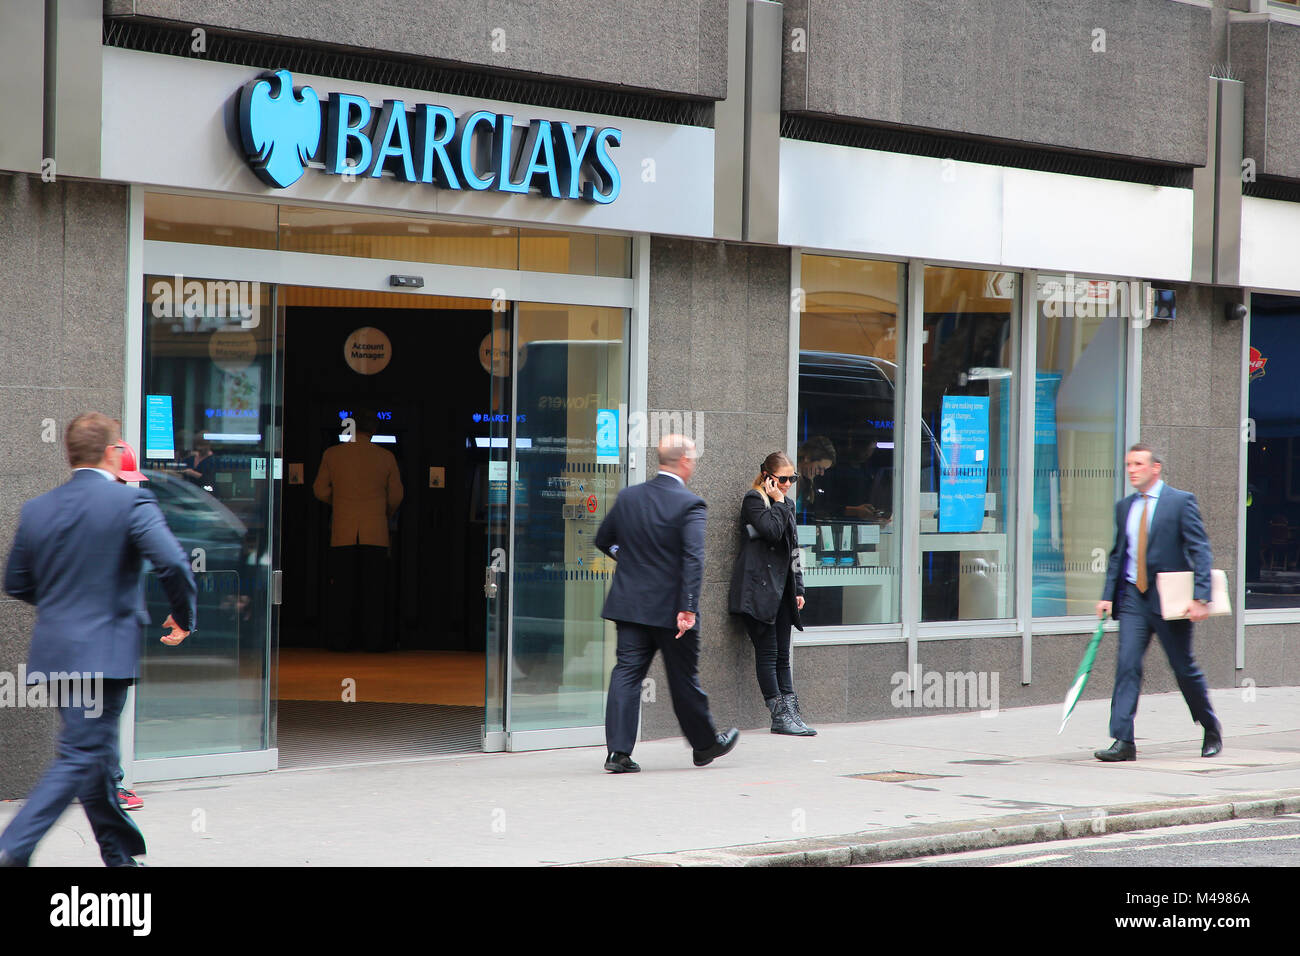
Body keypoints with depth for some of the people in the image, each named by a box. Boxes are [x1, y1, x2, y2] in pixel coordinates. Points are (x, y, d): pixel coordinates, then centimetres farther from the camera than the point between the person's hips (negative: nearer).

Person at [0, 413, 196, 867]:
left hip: (54, 650, 7)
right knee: (81, 757, -5)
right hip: (104, 652, -7)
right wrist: (183, 617, -3)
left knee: (96, 755, 18)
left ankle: (121, 855, 28)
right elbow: (173, 562, -20)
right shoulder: (130, 501, -10)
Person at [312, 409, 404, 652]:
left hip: (343, 532, 0)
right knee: (373, 588, 5)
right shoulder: (386, 457, 0)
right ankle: (373, 638, 5)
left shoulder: (332, 454, -1)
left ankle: (341, 639, 7)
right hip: (375, 532, 0)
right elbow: (396, 496, 8)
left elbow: (320, 490, 7)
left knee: (342, 589, 6)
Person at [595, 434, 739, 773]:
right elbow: (694, 558, -22)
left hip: (629, 604, 4)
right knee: (684, 680, 9)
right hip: (670, 607, -4)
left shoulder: (628, 497, 4)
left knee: (626, 674, 3)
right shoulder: (690, 504, -13)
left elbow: (603, 539, 16)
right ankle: (705, 744, 27)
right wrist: (688, 608, -23)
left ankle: (618, 751, -6)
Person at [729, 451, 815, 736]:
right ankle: (780, 716, -5)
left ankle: (791, 713, 3)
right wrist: (778, 502, -10)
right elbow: (772, 531, -21)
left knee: (782, 655, 5)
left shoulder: (787, 504, 18)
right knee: (768, 653, -6)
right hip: (759, 588, -8)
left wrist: (798, 589, 18)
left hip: (781, 589, 8)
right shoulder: (754, 500, -5)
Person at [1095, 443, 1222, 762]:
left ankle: (1212, 730, 27)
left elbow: (1200, 550, -9)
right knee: (1127, 665, -8)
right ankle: (1123, 741, -10)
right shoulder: (1125, 507, 11)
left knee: (1185, 669, 5)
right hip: (1133, 598, 4)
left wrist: (1200, 597, -17)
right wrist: (1108, 595, 7)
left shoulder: (1181, 501, -6)